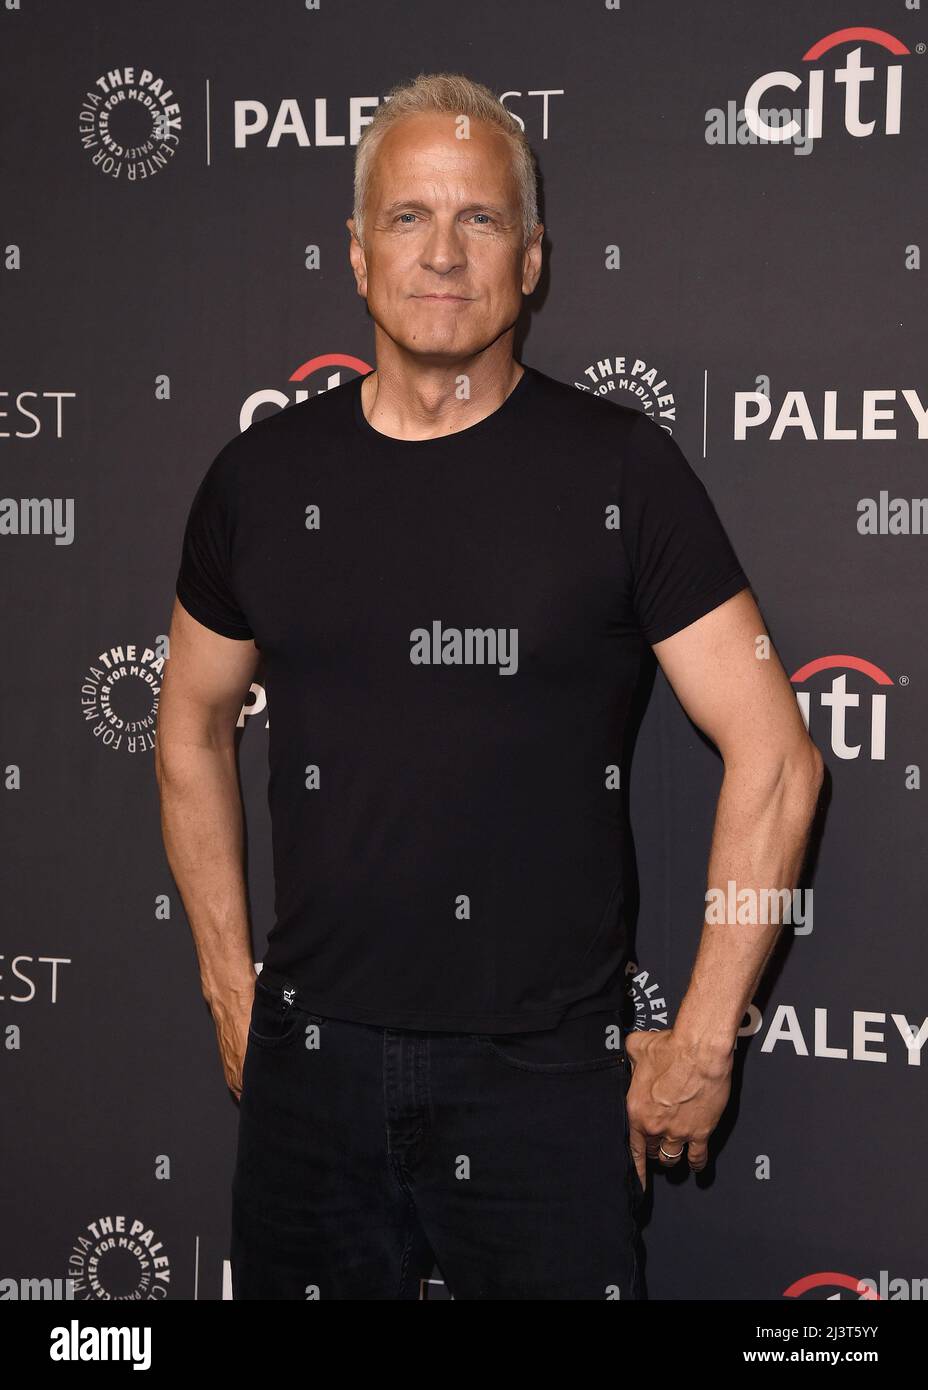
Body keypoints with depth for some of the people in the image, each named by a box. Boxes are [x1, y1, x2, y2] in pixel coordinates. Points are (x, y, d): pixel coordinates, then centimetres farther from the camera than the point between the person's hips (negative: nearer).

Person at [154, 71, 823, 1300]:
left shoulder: (621, 471, -6)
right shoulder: (264, 475, 4)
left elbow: (774, 757, -6)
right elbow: (194, 726, 16)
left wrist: (704, 1040, -6)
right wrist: (229, 982, 11)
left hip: (546, 1075, -3)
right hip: (310, 1065, 3)